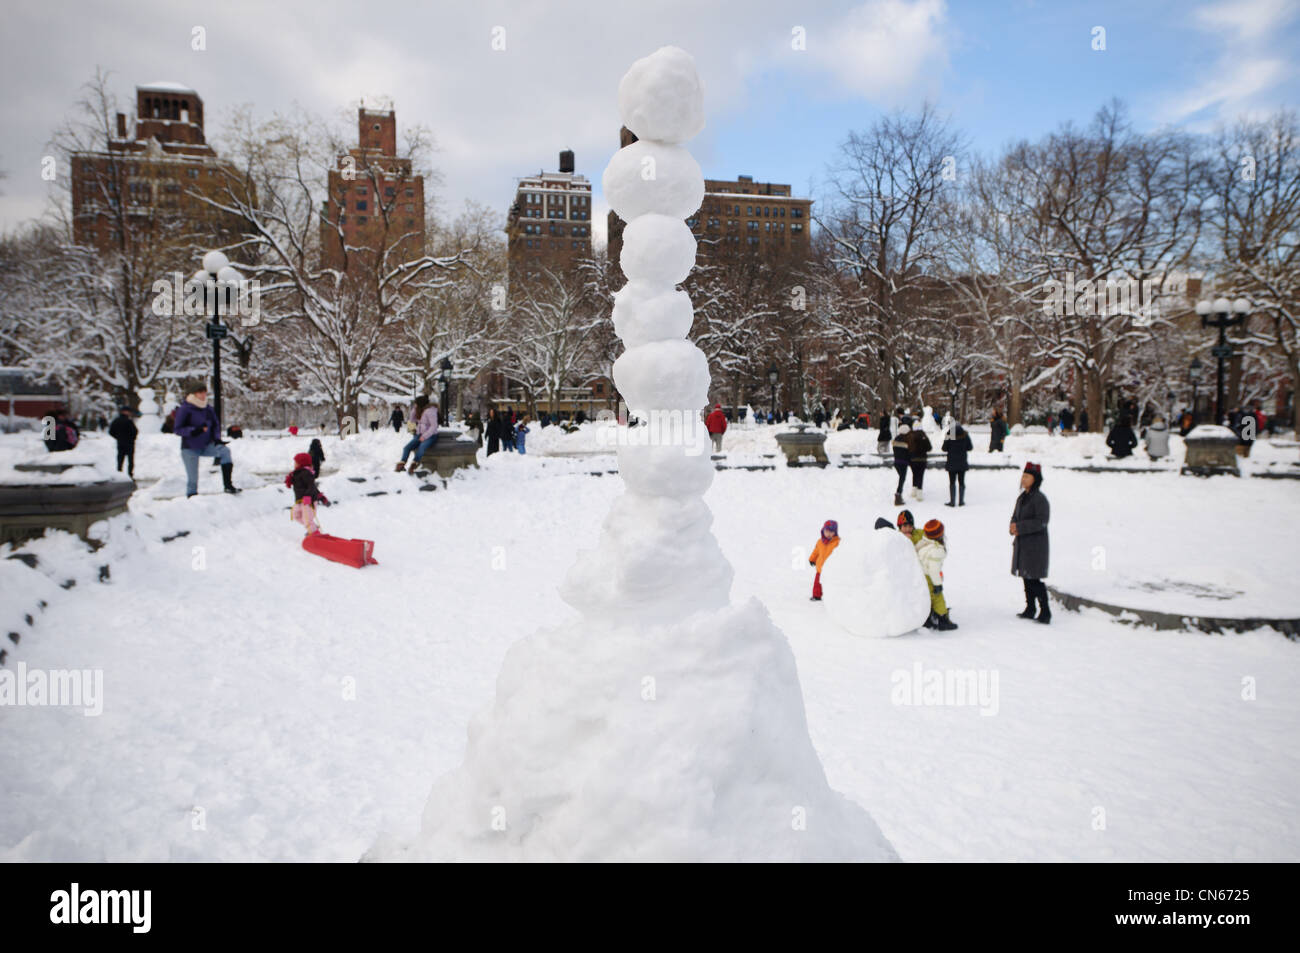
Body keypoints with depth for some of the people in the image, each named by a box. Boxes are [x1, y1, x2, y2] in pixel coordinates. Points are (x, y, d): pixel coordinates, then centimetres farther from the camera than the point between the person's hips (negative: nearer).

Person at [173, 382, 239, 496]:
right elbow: (178, 430, -15)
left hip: (206, 446, 4)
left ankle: (227, 485, -23)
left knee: (224, 450, -22)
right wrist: (193, 430, -31)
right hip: (190, 449, -4)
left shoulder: (208, 409, 4)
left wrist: (216, 439, -3)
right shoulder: (184, 409, -12)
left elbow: (216, 425, 14)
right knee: (192, 479, -2)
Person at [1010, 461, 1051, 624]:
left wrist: (1020, 527, -21)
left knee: (1034, 580, -8)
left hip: (1035, 545, -8)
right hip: (1022, 544, 8)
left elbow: (1042, 521, -20)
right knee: (1026, 577, 13)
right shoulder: (1022, 497, 12)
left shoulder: (1040, 499, -14)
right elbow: (1015, 516, 17)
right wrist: (1013, 527, -5)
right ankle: (1030, 609, 23)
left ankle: (1045, 612, -1)